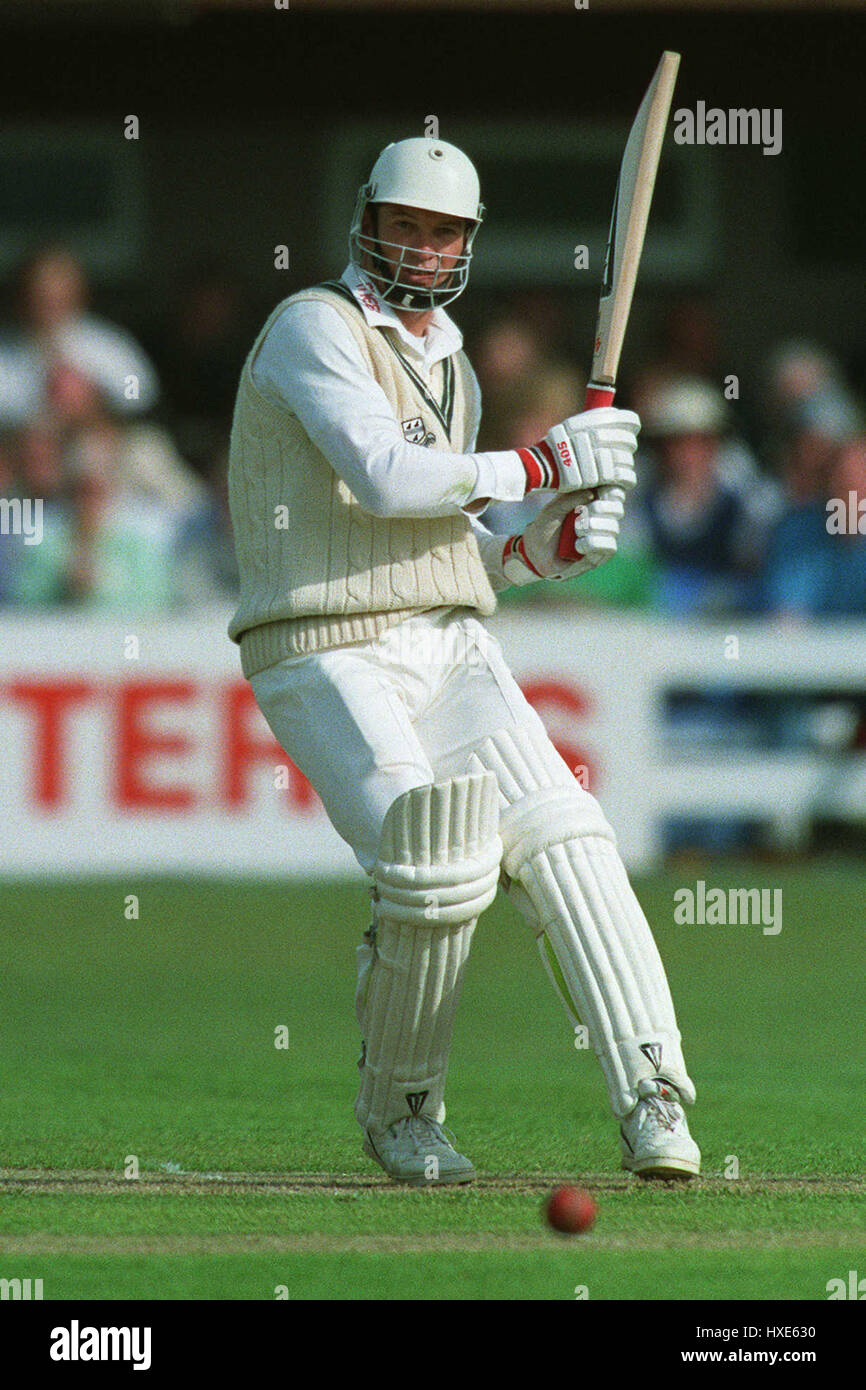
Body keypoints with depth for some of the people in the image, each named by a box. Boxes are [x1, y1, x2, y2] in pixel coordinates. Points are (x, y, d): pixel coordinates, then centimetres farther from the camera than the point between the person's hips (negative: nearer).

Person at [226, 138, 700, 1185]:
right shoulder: (317, 328, -5)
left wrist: (546, 546, 5)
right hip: (325, 658, -7)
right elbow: (385, 477, -20)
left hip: (447, 648, 7)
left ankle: (653, 1103, -26)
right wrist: (549, 460, -14)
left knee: (559, 842, -18)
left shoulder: (448, 370, 22)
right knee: (440, 866, -26)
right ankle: (398, 1111, -1)